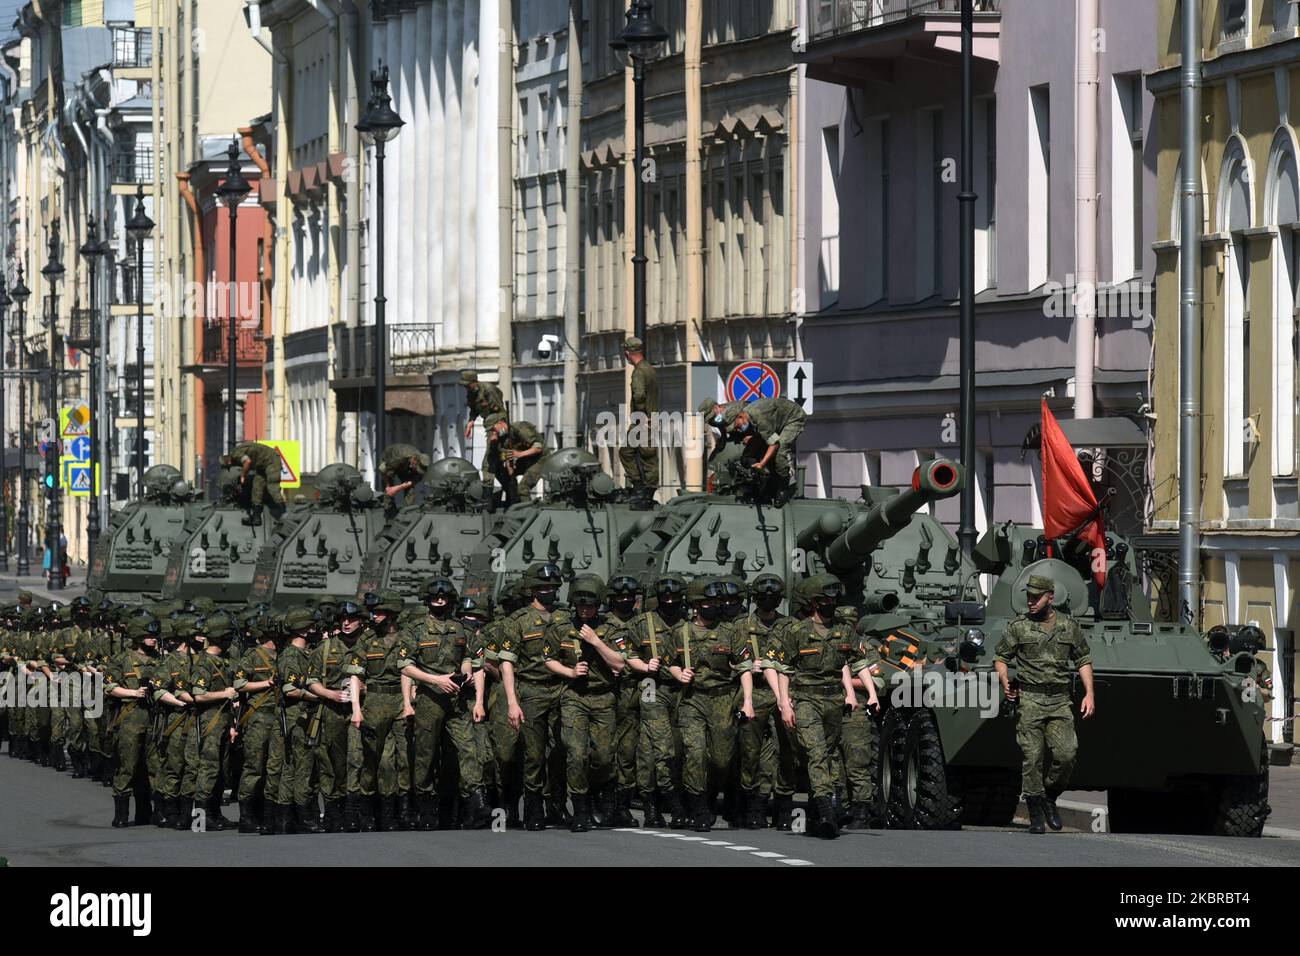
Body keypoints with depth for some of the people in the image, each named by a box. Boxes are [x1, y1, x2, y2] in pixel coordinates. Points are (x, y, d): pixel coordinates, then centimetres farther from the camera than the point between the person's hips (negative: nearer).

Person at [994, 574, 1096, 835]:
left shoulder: (1069, 626, 8)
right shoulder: (1018, 627, 3)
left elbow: (1083, 660, 16)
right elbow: (1001, 658, 9)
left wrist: (1089, 694, 7)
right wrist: (1005, 683, -9)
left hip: (1059, 702, 2)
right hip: (1029, 700, -2)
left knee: (1066, 754, -10)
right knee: (1032, 758, -6)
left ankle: (1050, 799, 15)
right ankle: (1036, 815, 0)